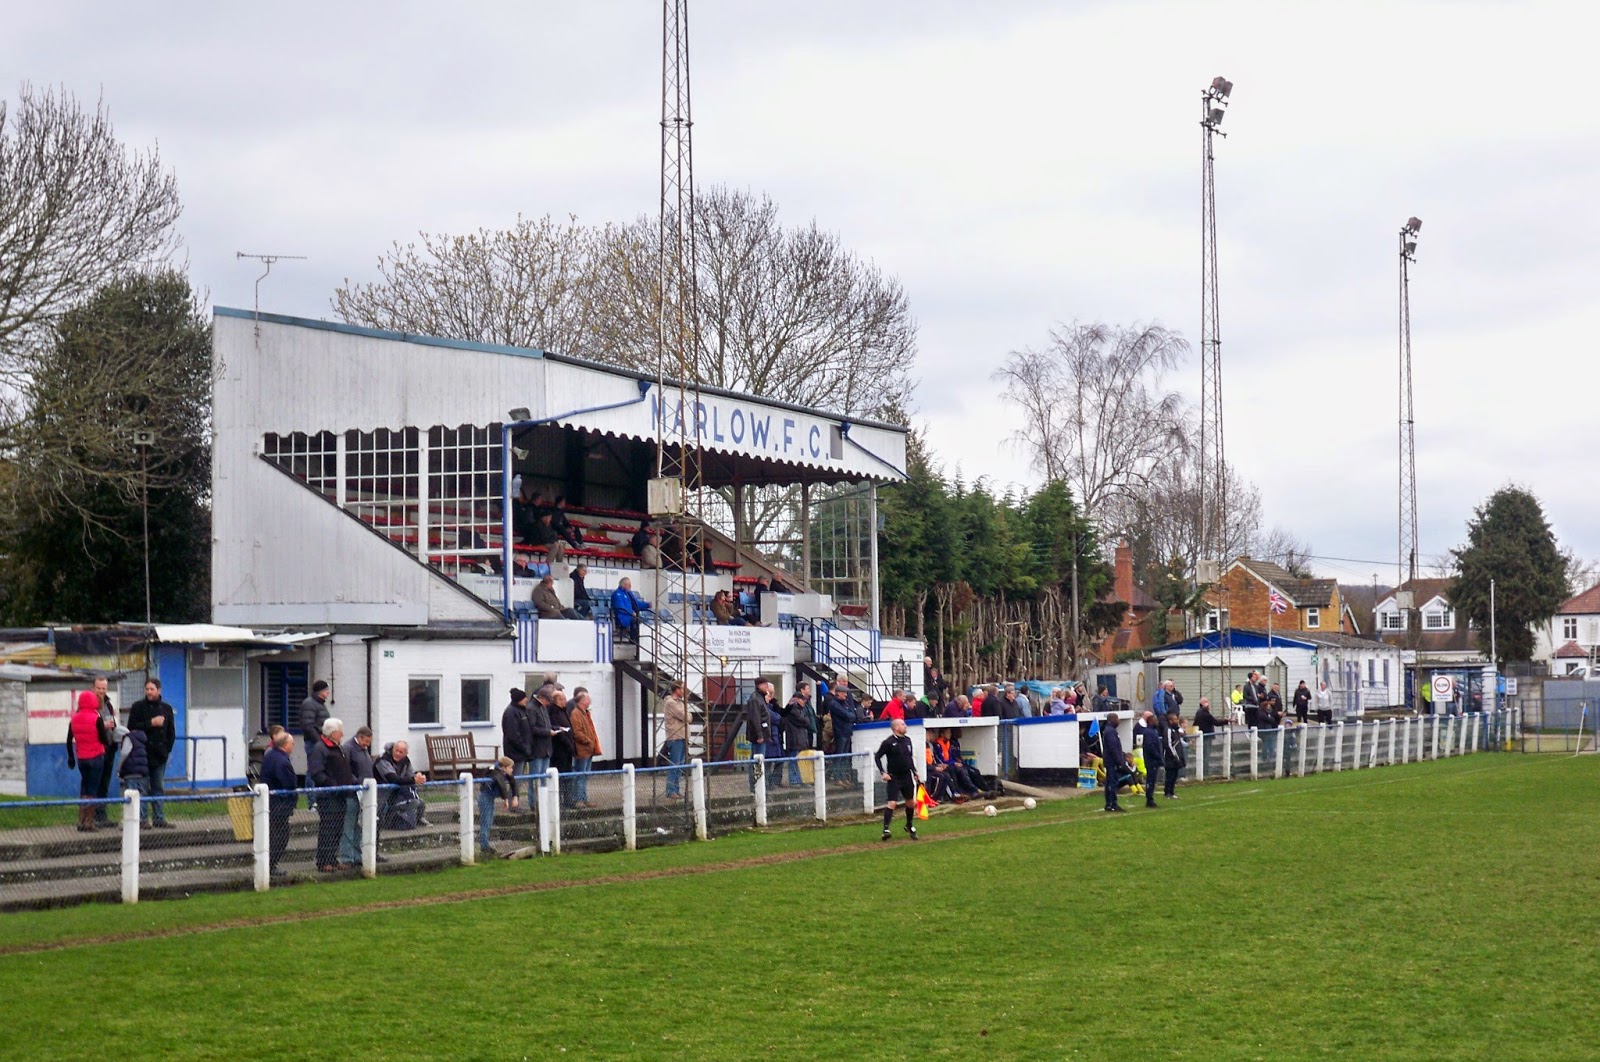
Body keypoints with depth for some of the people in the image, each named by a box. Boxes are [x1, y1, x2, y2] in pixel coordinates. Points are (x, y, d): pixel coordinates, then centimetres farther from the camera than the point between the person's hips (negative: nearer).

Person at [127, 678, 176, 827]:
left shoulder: (166, 708, 11)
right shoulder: (138, 707, 0)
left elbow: (171, 732, 15)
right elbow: (132, 728, -10)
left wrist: (167, 749, 4)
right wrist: (151, 723, -15)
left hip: (159, 755, 4)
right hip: (142, 753, -4)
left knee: (159, 788, 8)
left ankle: (159, 819, 12)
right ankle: (142, 818, -3)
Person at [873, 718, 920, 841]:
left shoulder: (907, 740, 8)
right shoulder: (888, 742, -12)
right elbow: (877, 757, -8)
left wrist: (914, 771, 12)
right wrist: (883, 772, -15)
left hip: (907, 776, 6)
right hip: (894, 777, -6)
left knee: (911, 802, 13)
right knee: (892, 802, -16)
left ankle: (910, 826, 33)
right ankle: (886, 829, -15)